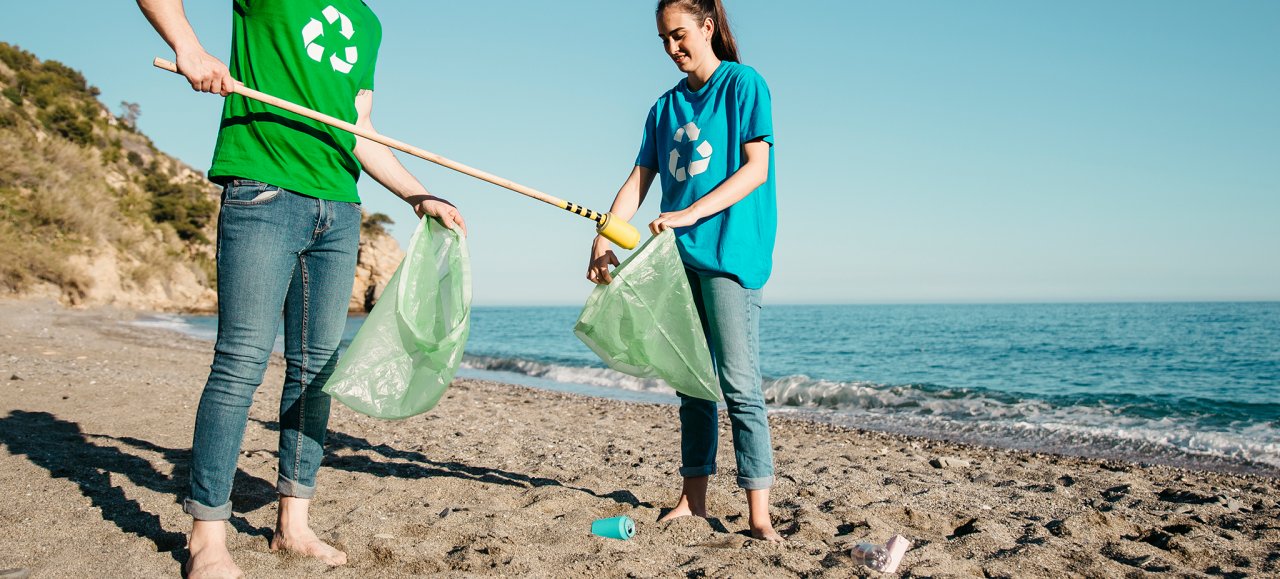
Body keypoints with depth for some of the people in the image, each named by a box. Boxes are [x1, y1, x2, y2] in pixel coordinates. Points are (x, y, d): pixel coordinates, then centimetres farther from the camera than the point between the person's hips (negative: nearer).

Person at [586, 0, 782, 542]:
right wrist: (603, 239, 0)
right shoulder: (666, 106, 18)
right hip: (679, 255, 6)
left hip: (730, 251, -6)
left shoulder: (743, 84, 1)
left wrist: (691, 214, -19)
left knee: (739, 384, -10)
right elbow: (638, 181, 13)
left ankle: (759, 515, -6)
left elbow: (757, 168, -9)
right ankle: (692, 500, 17)